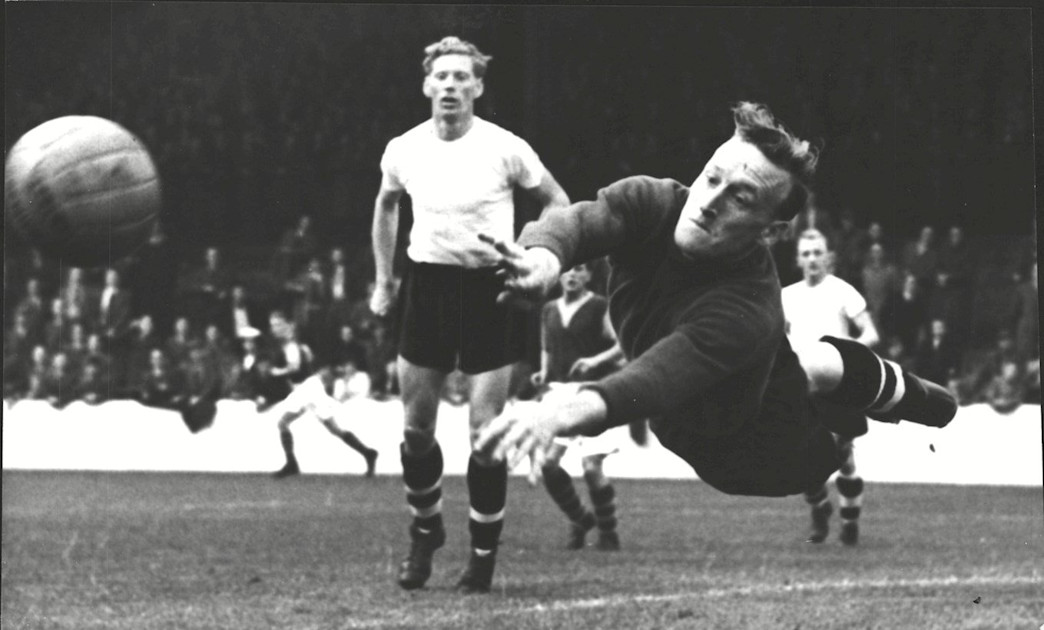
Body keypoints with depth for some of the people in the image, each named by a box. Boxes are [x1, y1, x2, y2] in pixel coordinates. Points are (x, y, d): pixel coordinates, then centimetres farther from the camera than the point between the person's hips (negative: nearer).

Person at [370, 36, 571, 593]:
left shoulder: (505, 149, -10)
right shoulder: (404, 150, 0)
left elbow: (557, 201, 3)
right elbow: (386, 204, 21)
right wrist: (383, 277, 18)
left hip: (490, 290, -3)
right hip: (428, 284, 3)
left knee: (486, 429, -6)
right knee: (416, 426, 6)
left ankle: (483, 554, 7)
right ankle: (425, 530, 28)